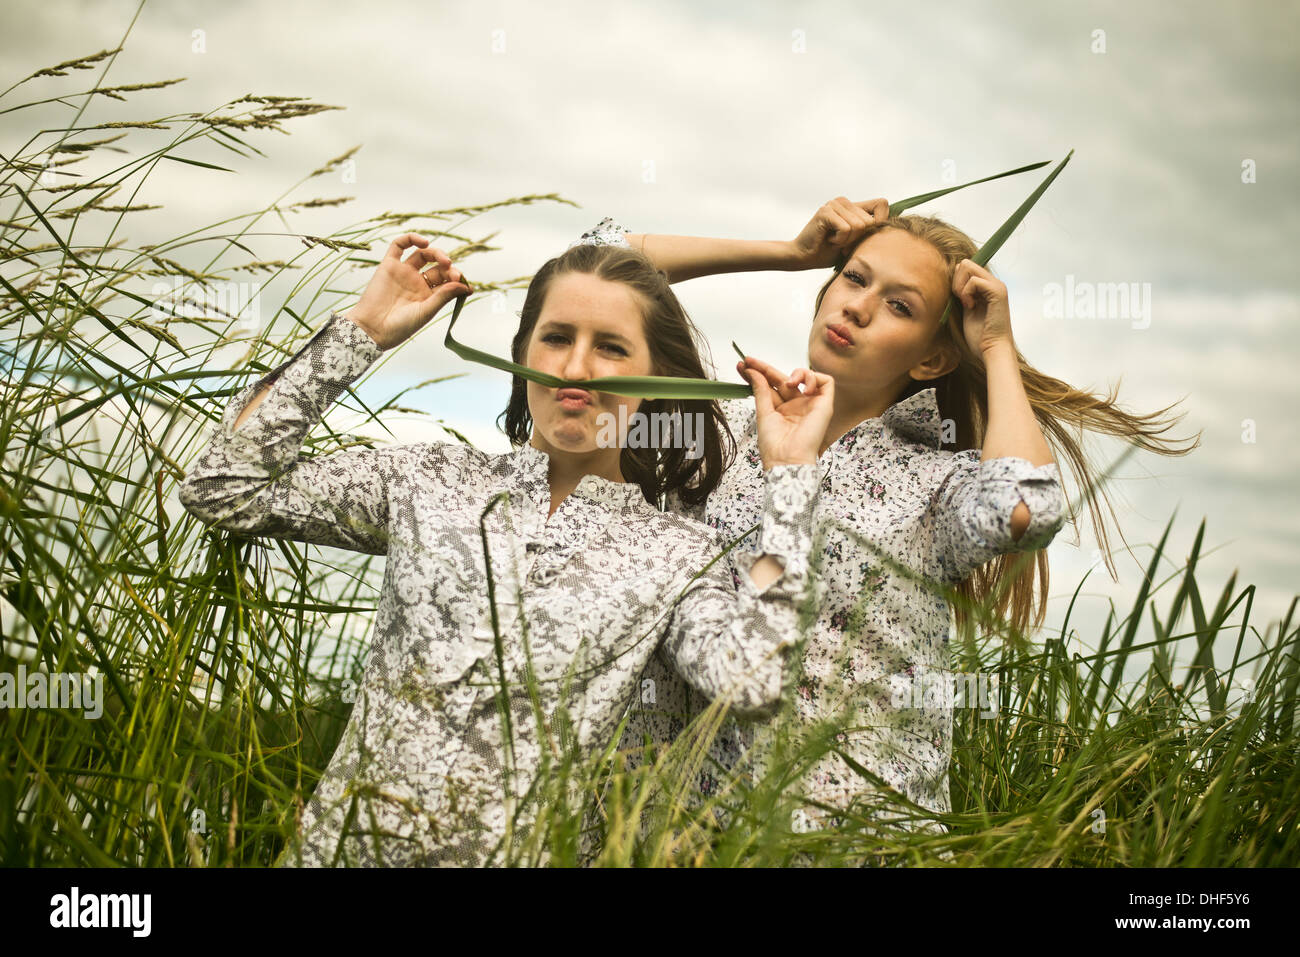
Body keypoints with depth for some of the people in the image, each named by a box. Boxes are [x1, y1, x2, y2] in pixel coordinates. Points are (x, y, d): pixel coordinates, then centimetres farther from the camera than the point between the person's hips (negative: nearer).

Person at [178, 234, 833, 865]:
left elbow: (752, 682, -15)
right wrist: (362, 329, 6)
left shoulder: (676, 556, 4)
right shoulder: (433, 480, 9)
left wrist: (789, 473, -6)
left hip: (525, 851, -2)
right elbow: (223, 490, 5)